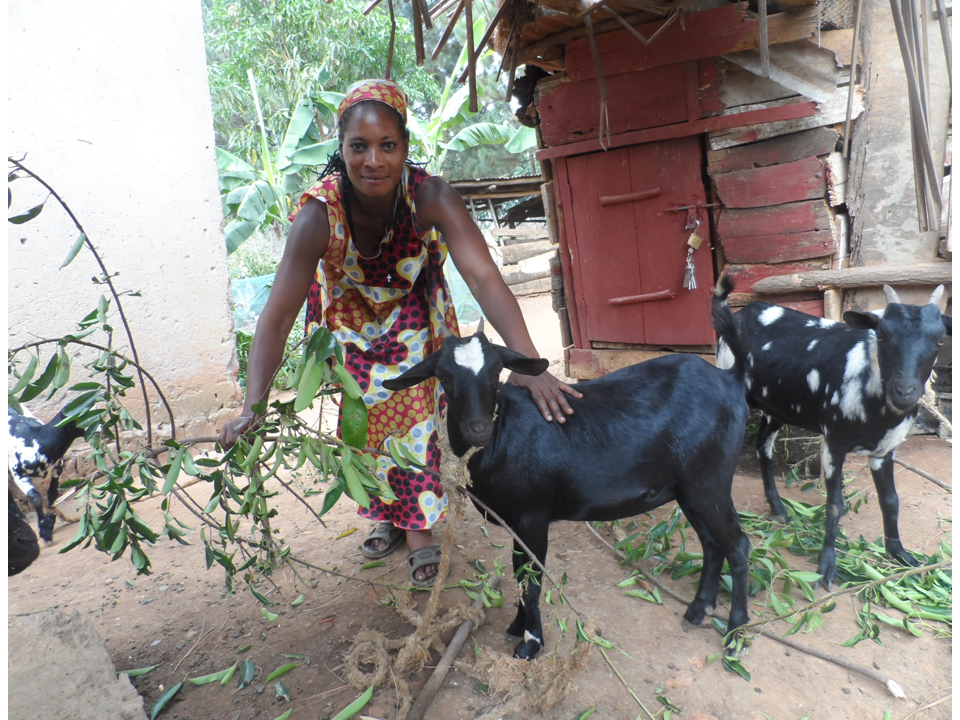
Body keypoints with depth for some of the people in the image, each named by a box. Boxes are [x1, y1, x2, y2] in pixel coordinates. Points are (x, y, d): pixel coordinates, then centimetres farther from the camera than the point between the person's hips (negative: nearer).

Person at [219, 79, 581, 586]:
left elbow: (483, 277, -45)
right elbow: (277, 317, -36)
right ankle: (388, 517, 28)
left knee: (414, 411, -3)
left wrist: (528, 363, -57)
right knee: (365, 418, 7)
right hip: (348, 312, 1)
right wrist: (253, 407, -45)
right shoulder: (319, 215, -35)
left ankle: (419, 529, 13)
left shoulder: (431, 197, -35)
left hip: (412, 308, 0)